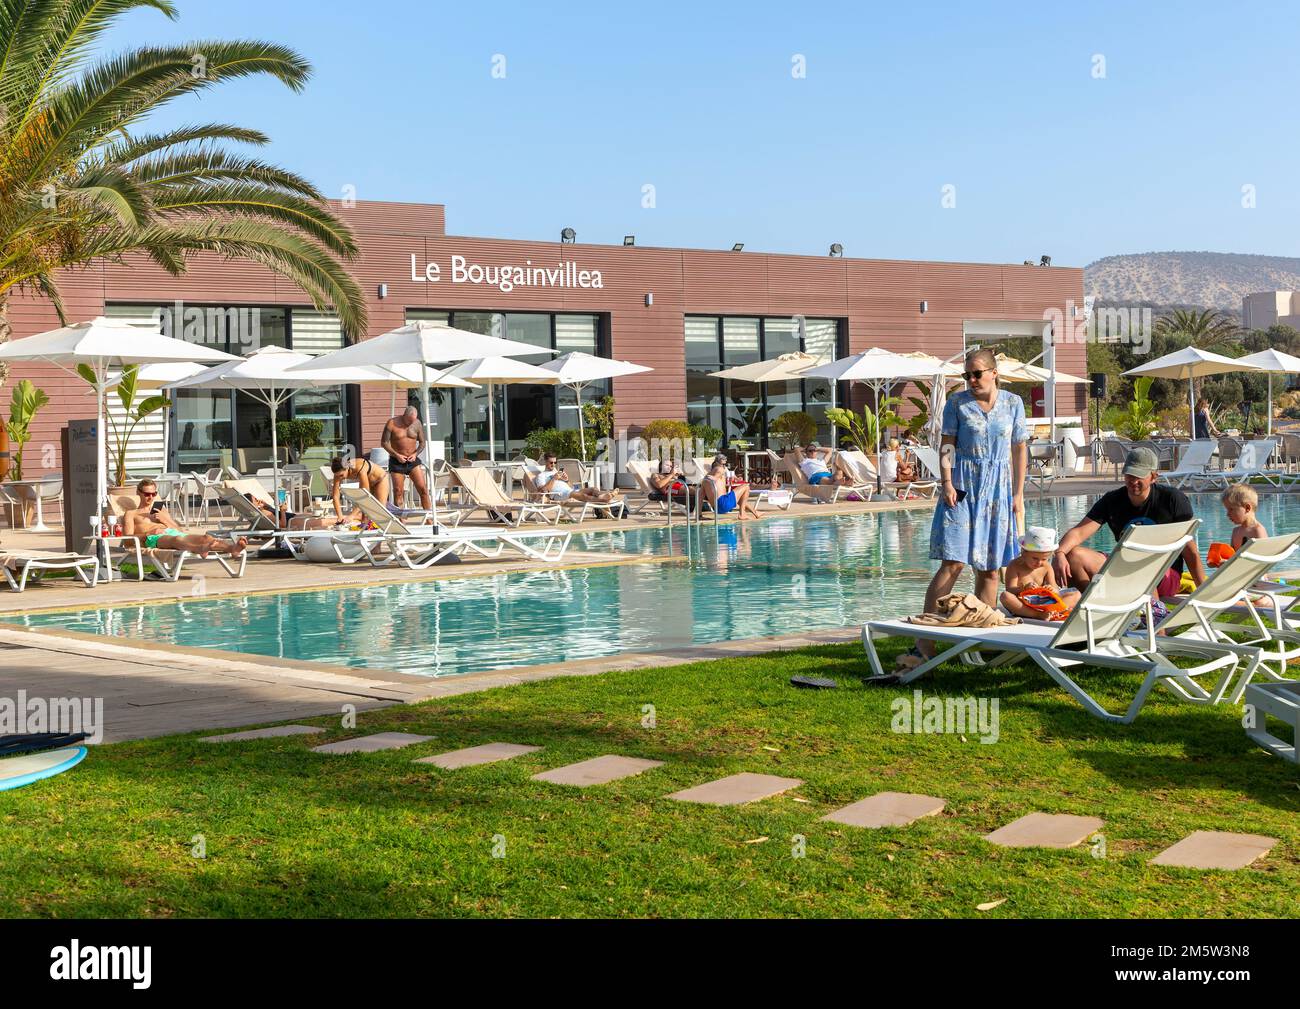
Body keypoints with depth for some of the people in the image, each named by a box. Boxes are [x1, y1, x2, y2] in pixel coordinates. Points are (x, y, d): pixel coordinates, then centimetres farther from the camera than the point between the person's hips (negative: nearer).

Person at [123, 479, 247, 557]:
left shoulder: (160, 509, 37)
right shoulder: (131, 514, 24)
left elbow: (179, 530, 26)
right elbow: (128, 538, 7)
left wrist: (165, 520, 7)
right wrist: (149, 533, -9)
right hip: (154, 538, -5)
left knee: (204, 537, -28)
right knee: (176, 539, -43)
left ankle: (232, 547, -56)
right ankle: (201, 550, -76)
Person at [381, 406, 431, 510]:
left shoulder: (417, 423, 1)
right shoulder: (392, 423, -8)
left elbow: (422, 442, 11)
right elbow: (384, 442, -6)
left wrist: (416, 453, -7)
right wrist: (396, 455, -15)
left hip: (413, 460, 2)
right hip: (396, 461, -2)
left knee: (423, 488, -7)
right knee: (398, 491, -3)